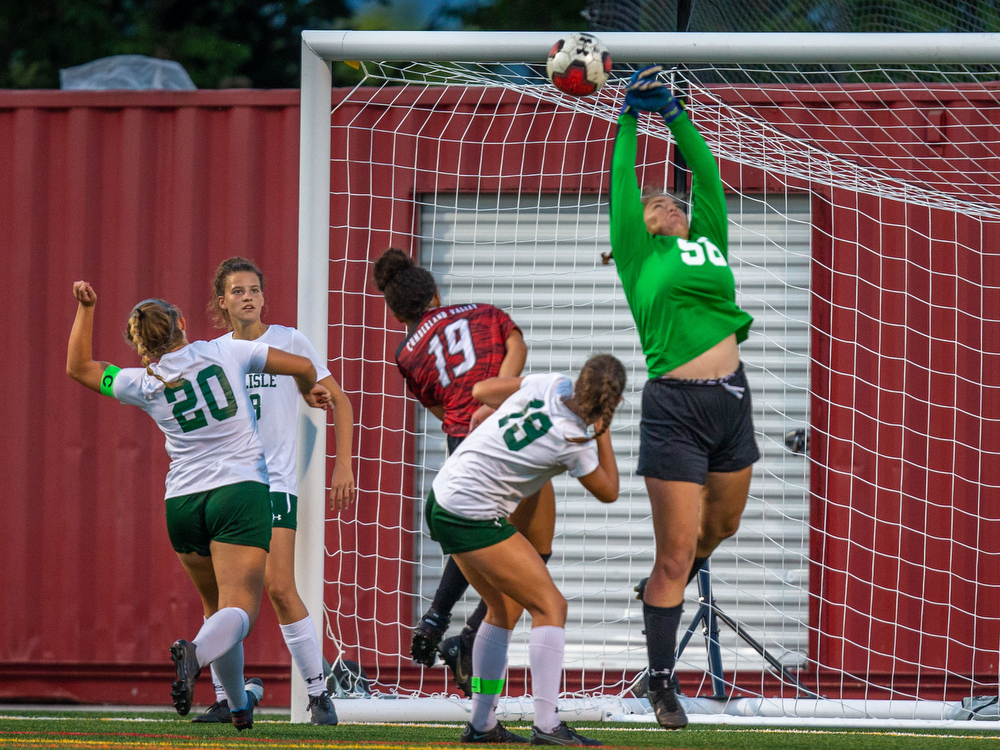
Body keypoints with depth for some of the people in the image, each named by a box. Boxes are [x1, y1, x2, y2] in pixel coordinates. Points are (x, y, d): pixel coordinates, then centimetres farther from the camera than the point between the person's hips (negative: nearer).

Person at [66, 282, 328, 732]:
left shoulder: (144, 384, 3)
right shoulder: (226, 352, 1)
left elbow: (79, 367, 18)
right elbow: (302, 367, 7)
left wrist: (85, 308, 18)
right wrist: (308, 393, 28)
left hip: (183, 504, 3)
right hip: (241, 491, -3)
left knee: (216, 605, 23)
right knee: (238, 609, -12)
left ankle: (240, 705, 30)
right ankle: (196, 653, -43)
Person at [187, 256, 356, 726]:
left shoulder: (288, 342, -1)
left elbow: (339, 401, 4)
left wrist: (343, 464, -5)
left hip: (274, 483, -4)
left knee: (279, 587, -15)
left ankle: (318, 694, -6)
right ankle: (224, 700, 5)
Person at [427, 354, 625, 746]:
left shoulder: (553, 385, -4)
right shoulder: (573, 443, -20)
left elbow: (481, 391, 9)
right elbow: (609, 492, -1)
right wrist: (603, 433, 0)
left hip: (443, 497, 9)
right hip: (474, 518, -9)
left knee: (506, 606, 19)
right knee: (550, 605, -6)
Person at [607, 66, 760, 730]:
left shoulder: (709, 242, 15)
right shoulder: (641, 258, 3)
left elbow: (708, 175, 17)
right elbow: (623, 184, 5)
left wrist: (676, 115, 19)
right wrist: (632, 119, 15)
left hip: (731, 400, 6)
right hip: (677, 408, -6)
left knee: (720, 526, 21)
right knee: (677, 550, -4)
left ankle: (662, 594, 49)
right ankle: (661, 682, 4)